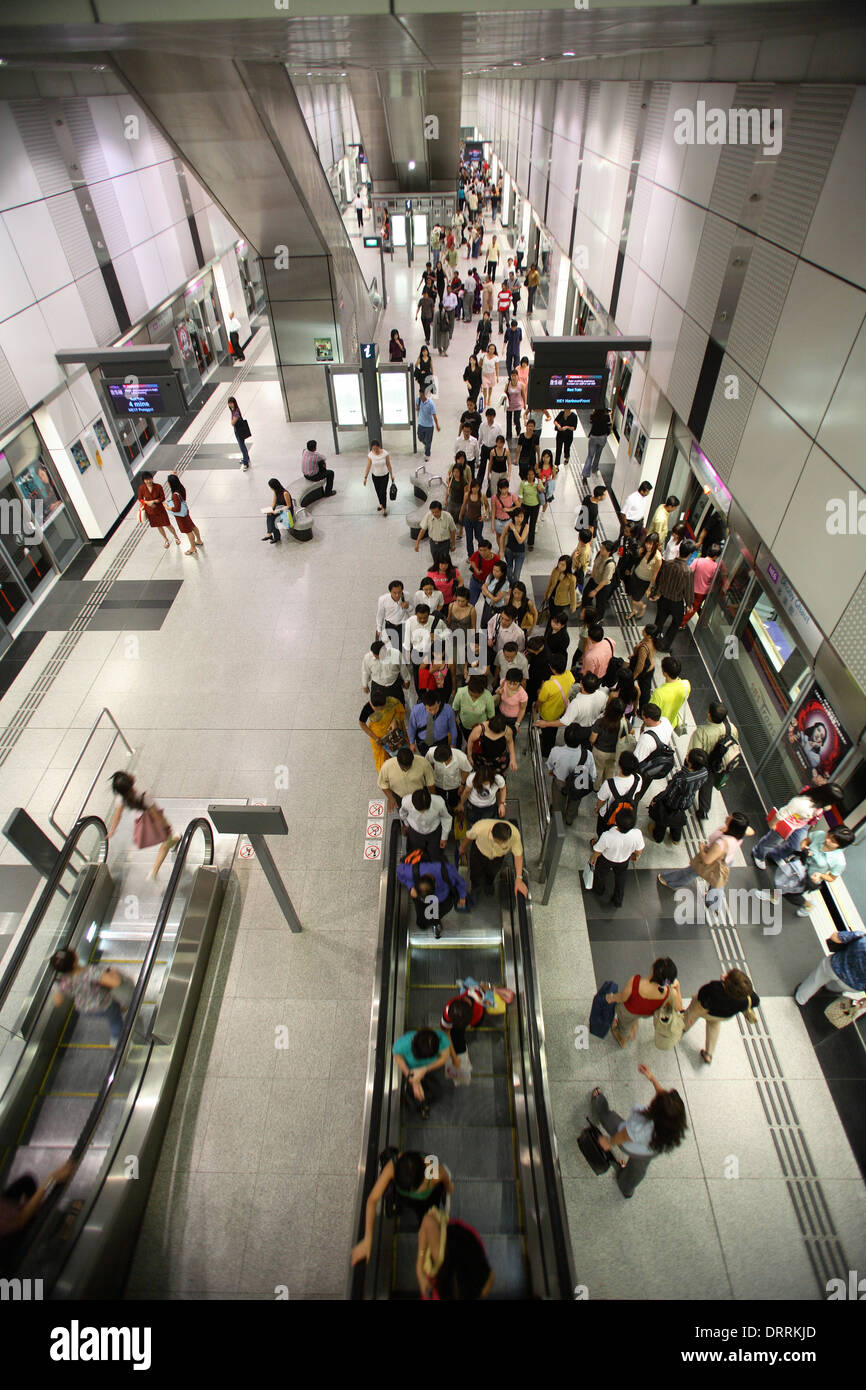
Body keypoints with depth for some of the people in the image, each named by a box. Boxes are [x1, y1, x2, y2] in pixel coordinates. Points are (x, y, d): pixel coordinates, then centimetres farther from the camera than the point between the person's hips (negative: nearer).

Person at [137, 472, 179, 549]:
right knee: (159, 526, 20)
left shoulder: (158, 486, -20)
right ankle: (166, 540, 43)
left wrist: (154, 501, -26)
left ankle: (176, 537, 37)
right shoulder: (141, 488, -15)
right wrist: (147, 502, -22)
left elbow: (163, 498, -13)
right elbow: (140, 499, -3)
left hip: (160, 509, -2)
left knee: (167, 525, 8)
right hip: (150, 511, 2)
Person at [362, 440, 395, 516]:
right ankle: (381, 504, 41)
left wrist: (391, 475, -1)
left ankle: (384, 508, 8)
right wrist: (365, 477, -7)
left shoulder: (385, 454, -18)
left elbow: (388, 465, -8)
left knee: (383, 492, -5)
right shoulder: (370, 455, -15)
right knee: (378, 492, 16)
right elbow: (368, 467, -8)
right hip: (375, 476, 2)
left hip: (384, 475, -2)